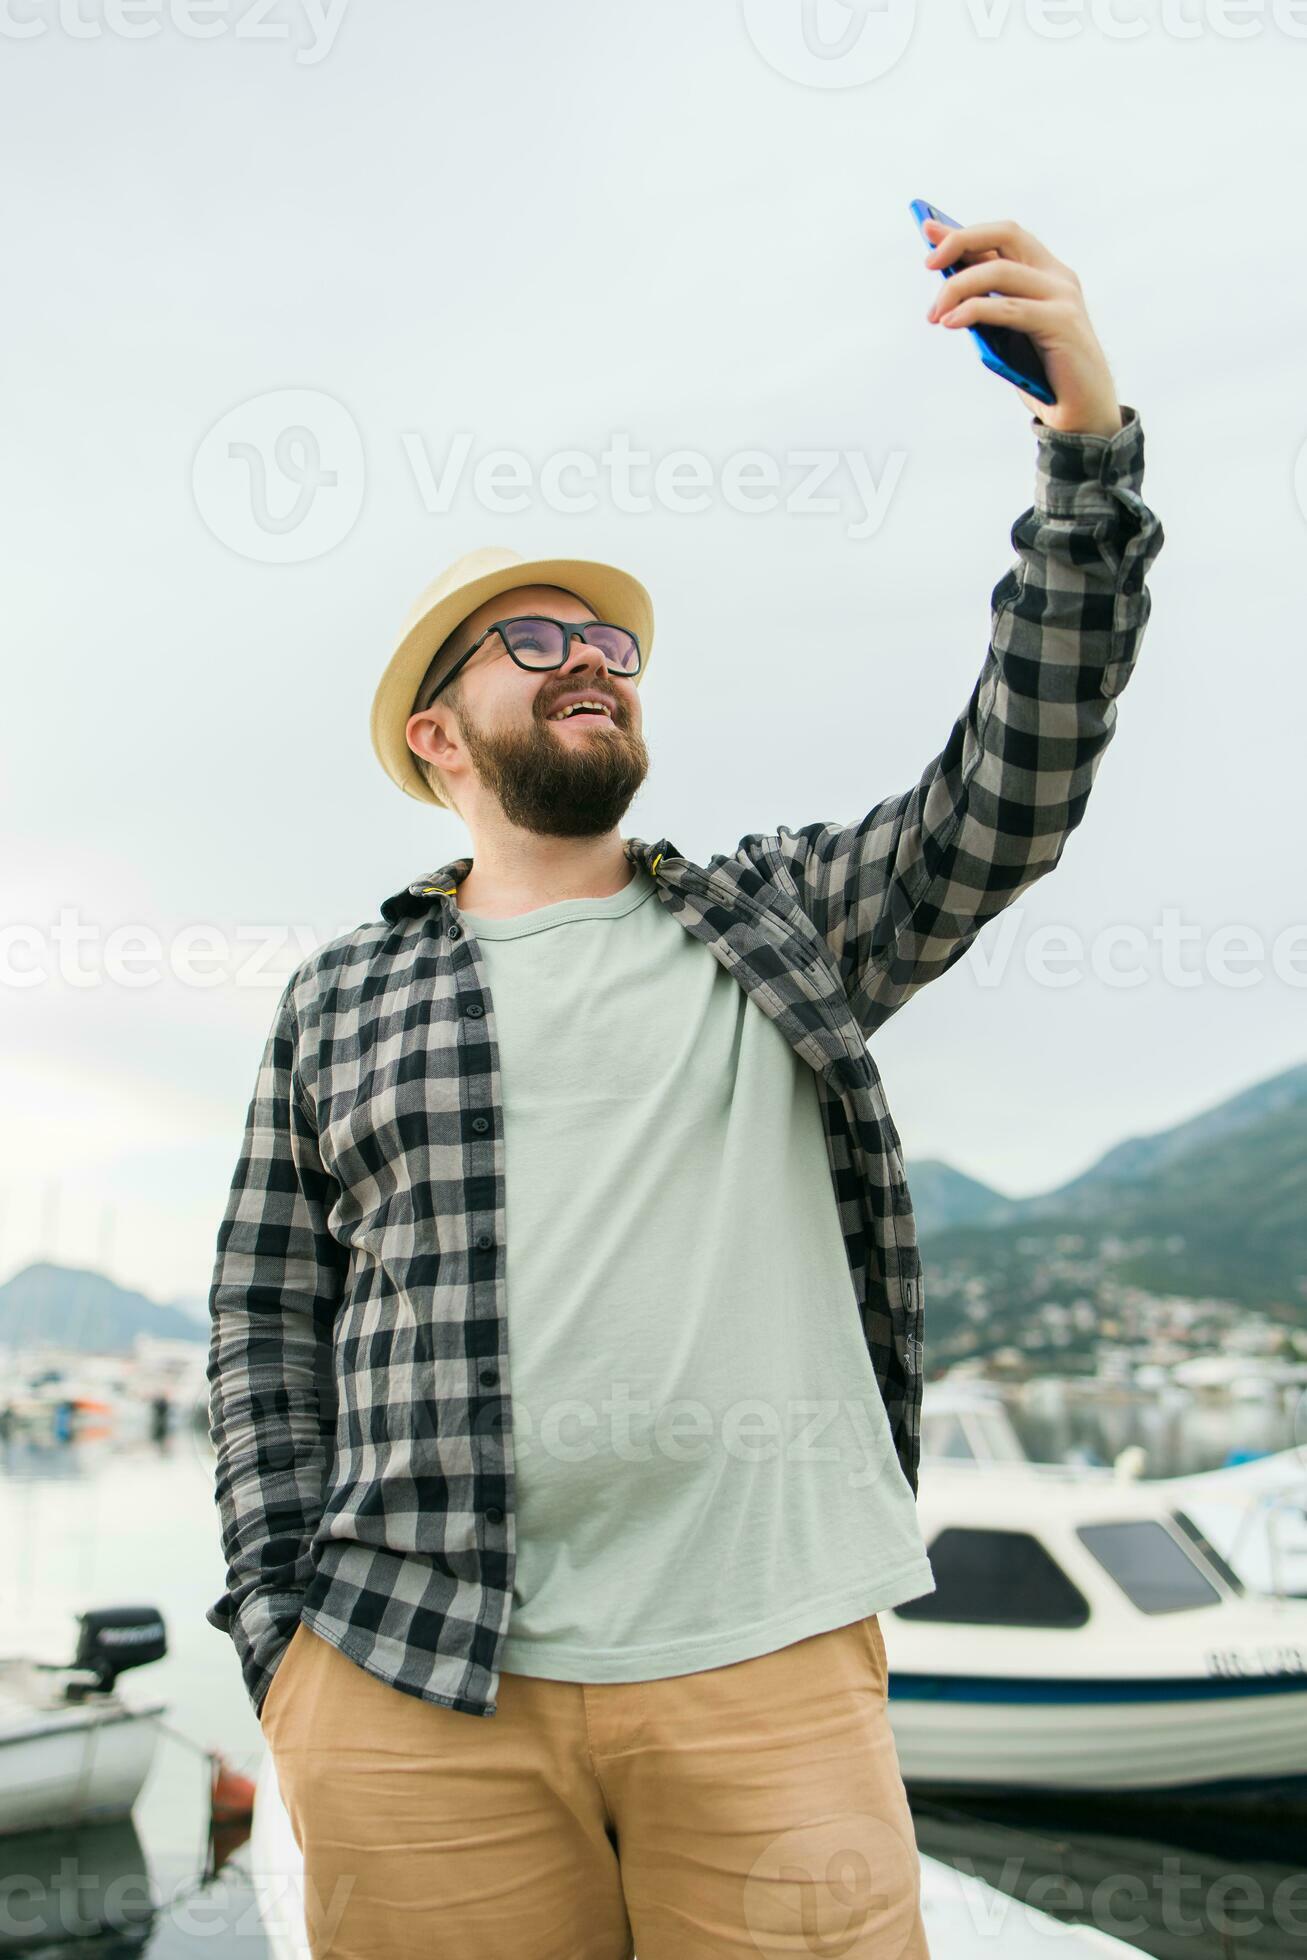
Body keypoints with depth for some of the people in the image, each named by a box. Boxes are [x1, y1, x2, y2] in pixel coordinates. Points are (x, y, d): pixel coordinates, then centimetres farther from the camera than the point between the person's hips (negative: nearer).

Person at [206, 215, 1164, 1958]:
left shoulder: (782, 924, 12)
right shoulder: (340, 998, 11)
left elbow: (1013, 795, 0)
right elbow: (271, 1317, 11)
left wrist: (1089, 446, -10)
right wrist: (285, 1646, 2)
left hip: (769, 1678, 1)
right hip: (416, 1693, 0)